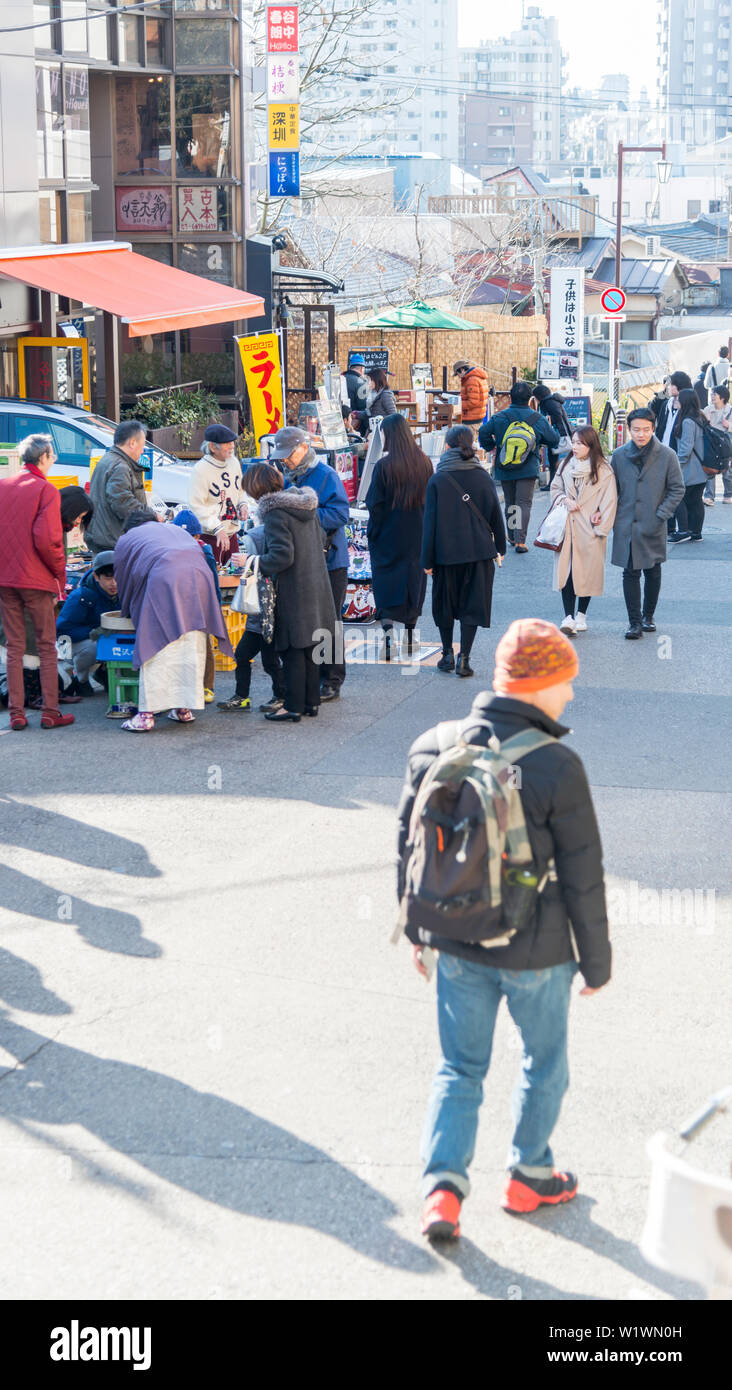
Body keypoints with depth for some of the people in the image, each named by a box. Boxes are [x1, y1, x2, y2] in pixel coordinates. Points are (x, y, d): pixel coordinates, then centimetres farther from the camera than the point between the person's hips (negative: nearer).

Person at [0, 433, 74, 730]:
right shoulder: (46, 490, -9)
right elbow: (46, 539, -17)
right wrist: (60, 572, -4)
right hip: (36, 580, -5)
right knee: (46, 646, 6)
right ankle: (50, 712, 6)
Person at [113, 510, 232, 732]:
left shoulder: (126, 540, 27)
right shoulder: (178, 531, 39)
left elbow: (123, 581, 30)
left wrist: (129, 613, 47)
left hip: (163, 582, -4)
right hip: (200, 577, 4)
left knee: (157, 649, -5)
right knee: (192, 649, 10)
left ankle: (147, 714, -10)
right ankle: (184, 709, 12)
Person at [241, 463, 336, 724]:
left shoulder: (275, 514, -18)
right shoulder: (307, 506, 7)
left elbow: (282, 555, -24)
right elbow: (321, 539, 15)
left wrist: (257, 564, -12)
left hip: (293, 594, -8)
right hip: (316, 589, 8)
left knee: (293, 651, -1)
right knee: (310, 649, 16)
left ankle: (294, 707, 4)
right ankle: (311, 702, 23)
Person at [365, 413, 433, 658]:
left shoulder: (383, 466, -15)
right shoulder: (424, 463, -1)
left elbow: (374, 503, -15)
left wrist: (372, 532, -3)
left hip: (388, 535, -4)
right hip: (417, 536, 4)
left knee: (386, 585, 2)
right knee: (413, 581, 15)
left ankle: (388, 640, -8)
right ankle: (409, 640, 22)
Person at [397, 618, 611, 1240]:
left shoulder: (431, 748, -5)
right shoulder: (557, 767, -20)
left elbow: (408, 847, 5)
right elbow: (583, 878, -13)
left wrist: (419, 931, 18)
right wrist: (596, 961, -1)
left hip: (456, 947, 4)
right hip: (535, 953, -3)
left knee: (459, 1068, 17)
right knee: (543, 1064, 20)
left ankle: (442, 1185, 6)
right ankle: (529, 1176, 34)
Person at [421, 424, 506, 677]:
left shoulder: (437, 481, -8)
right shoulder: (483, 477, -2)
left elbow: (431, 522, -7)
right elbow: (496, 515, 5)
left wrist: (427, 560, -2)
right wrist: (500, 548, 18)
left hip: (447, 552, -1)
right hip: (479, 551, 1)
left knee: (445, 604, 16)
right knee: (472, 605, 5)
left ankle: (447, 655, 20)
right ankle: (464, 658, -1)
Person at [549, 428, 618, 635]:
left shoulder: (603, 470, -7)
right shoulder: (566, 465, 6)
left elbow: (609, 501, -5)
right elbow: (555, 488, 18)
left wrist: (601, 529, -8)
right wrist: (564, 500, -4)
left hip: (590, 531, -3)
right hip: (567, 528, 3)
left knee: (587, 572, 4)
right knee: (566, 571, -6)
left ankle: (581, 614, 20)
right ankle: (568, 617, -8)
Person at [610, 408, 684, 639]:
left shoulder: (667, 456, -5)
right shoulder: (619, 456, 1)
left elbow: (677, 489, 1)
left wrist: (661, 515, -8)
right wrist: (614, 518, 0)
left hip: (653, 527, -1)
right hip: (626, 527, 1)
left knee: (653, 573, 10)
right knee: (630, 573, 0)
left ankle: (648, 616, 26)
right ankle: (634, 622, 4)